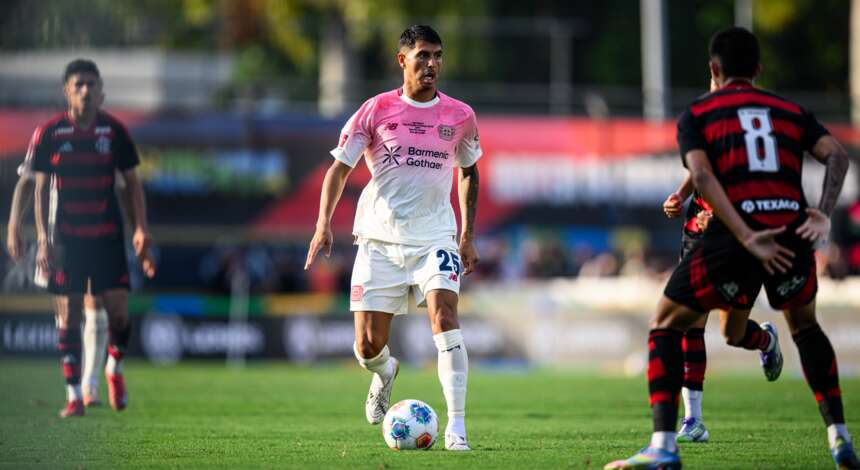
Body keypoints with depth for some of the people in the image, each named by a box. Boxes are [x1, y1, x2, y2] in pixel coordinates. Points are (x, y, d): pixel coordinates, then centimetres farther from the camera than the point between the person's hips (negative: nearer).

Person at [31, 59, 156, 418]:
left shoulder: (115, 131, 1)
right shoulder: (49, 133, -2)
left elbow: (132, 182, 6)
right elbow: (40, 188, 2)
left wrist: (141, 230, -4)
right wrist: (42, 239, -6)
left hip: (107, 236, 1)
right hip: (65, 237, -1)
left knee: (118, 310, -6)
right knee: (68, 315, -1)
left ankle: (115, 368, 22)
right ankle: (74, 395, 5)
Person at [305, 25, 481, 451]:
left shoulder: (460, 116, 4)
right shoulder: (376, 111, -2)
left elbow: (468, 170, 20)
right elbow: (340, 167, -1)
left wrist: (468, 234, 15)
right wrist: (324, 222, -14)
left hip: (434, 236, 0)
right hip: (379, 239, 0)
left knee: (444, 315, -24)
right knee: (368, 347, -1)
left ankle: (457, 426, -23)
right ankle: (385, 372, 38)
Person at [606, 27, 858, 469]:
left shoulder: (696, 114, 13)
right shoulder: (791, 111, 21)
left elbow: (702, 177, -6)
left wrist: (747, 238, -12)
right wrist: (824, 214, -7)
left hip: (732, 235, -3)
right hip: (793, 232, 3)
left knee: (665, 329, 13)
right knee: (805, 326, 31)